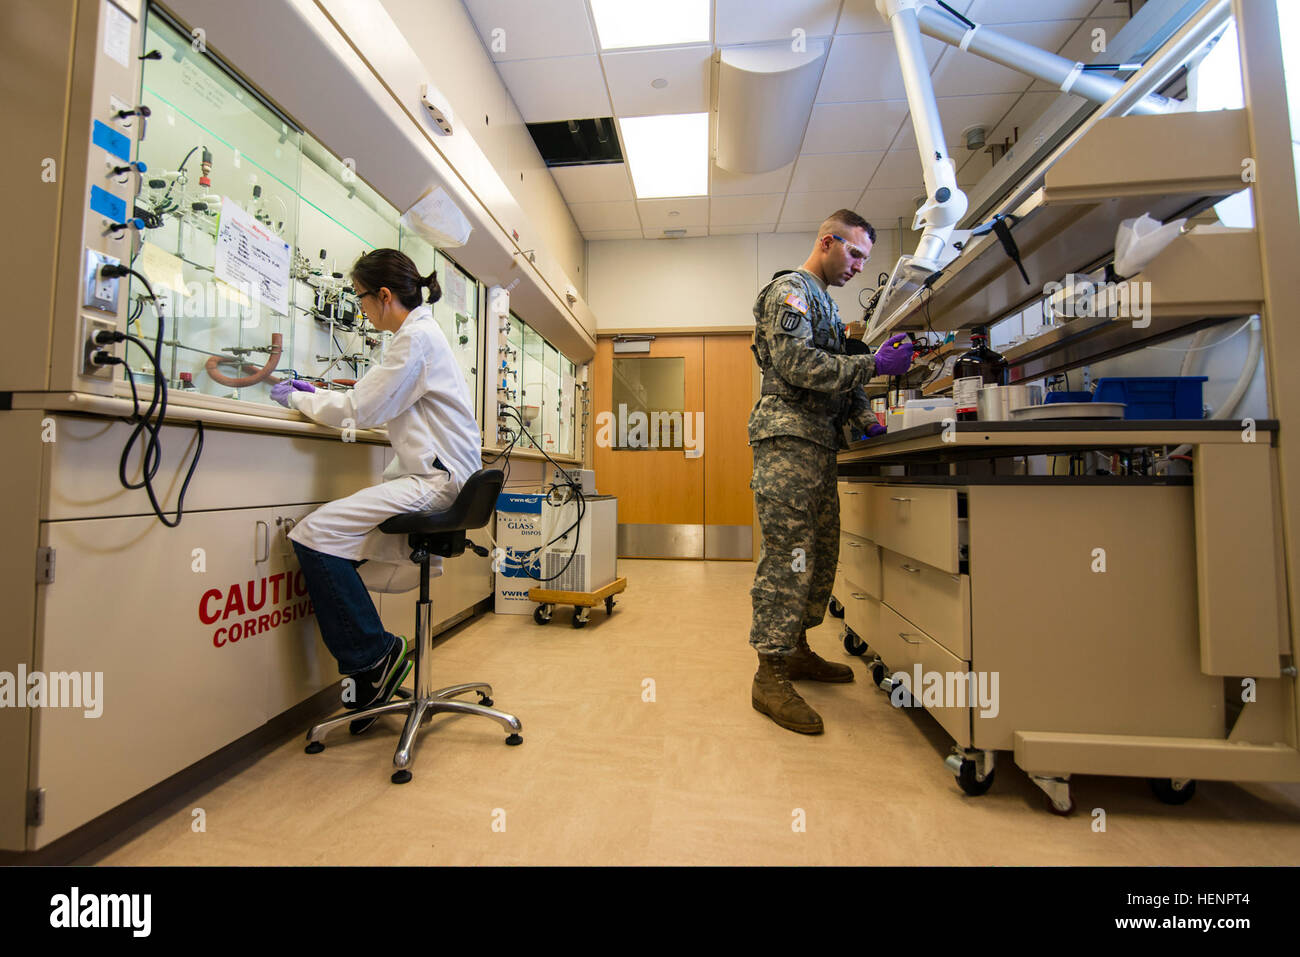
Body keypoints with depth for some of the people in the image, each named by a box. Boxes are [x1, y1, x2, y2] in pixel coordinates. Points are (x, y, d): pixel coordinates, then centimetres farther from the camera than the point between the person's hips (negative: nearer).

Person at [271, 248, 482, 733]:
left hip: (436, 481, -10)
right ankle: (368, 674, 16)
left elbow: (361, 410, -12)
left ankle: (375, 655, -5)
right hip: (431, 475, 10)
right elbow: (377, 403, 29)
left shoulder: (416, 337, -10)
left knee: (315, 534, -18)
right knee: (334, 548, 8)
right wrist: (315, 393, 24)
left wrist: (297, 399, 5)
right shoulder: (420, 333, 23)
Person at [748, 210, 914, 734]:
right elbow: (796, 364, -16)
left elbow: (836, 374, 27)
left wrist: (864, 419, 11)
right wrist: (875, 364, -14)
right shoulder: (789, 289, 0)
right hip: (788, 438, -10)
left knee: (821, 554, 11)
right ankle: (770, 674, -4)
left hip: (819, 442, 10)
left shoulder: (827, 302, 29)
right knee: (787, 555, -12)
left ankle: (795, 649, 23)